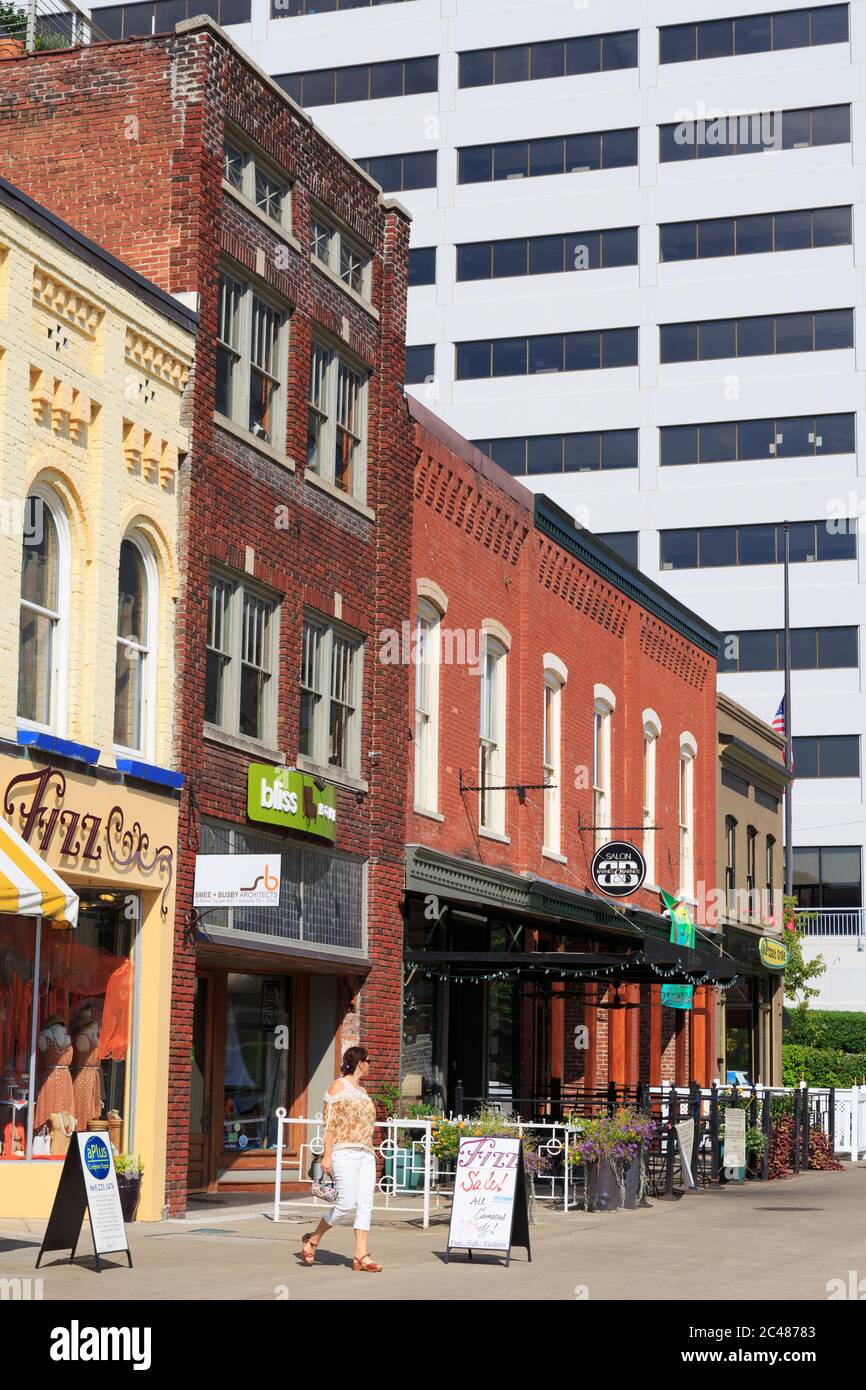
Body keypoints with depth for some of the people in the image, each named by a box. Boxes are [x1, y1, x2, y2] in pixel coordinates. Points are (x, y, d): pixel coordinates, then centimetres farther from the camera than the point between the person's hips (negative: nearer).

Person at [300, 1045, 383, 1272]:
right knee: (346, 1203, -13)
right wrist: (327, 1155, -14)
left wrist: (371, 1153, 16)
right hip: (344, 1152, -7)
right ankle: (312, 1240, 5)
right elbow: (330, 1123, -7)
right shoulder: (338, 1086, -1)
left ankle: (361, 1256, -5)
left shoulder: (361, 1091, 22)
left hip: (365, 1154, 7)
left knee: (365, 1203, -3)